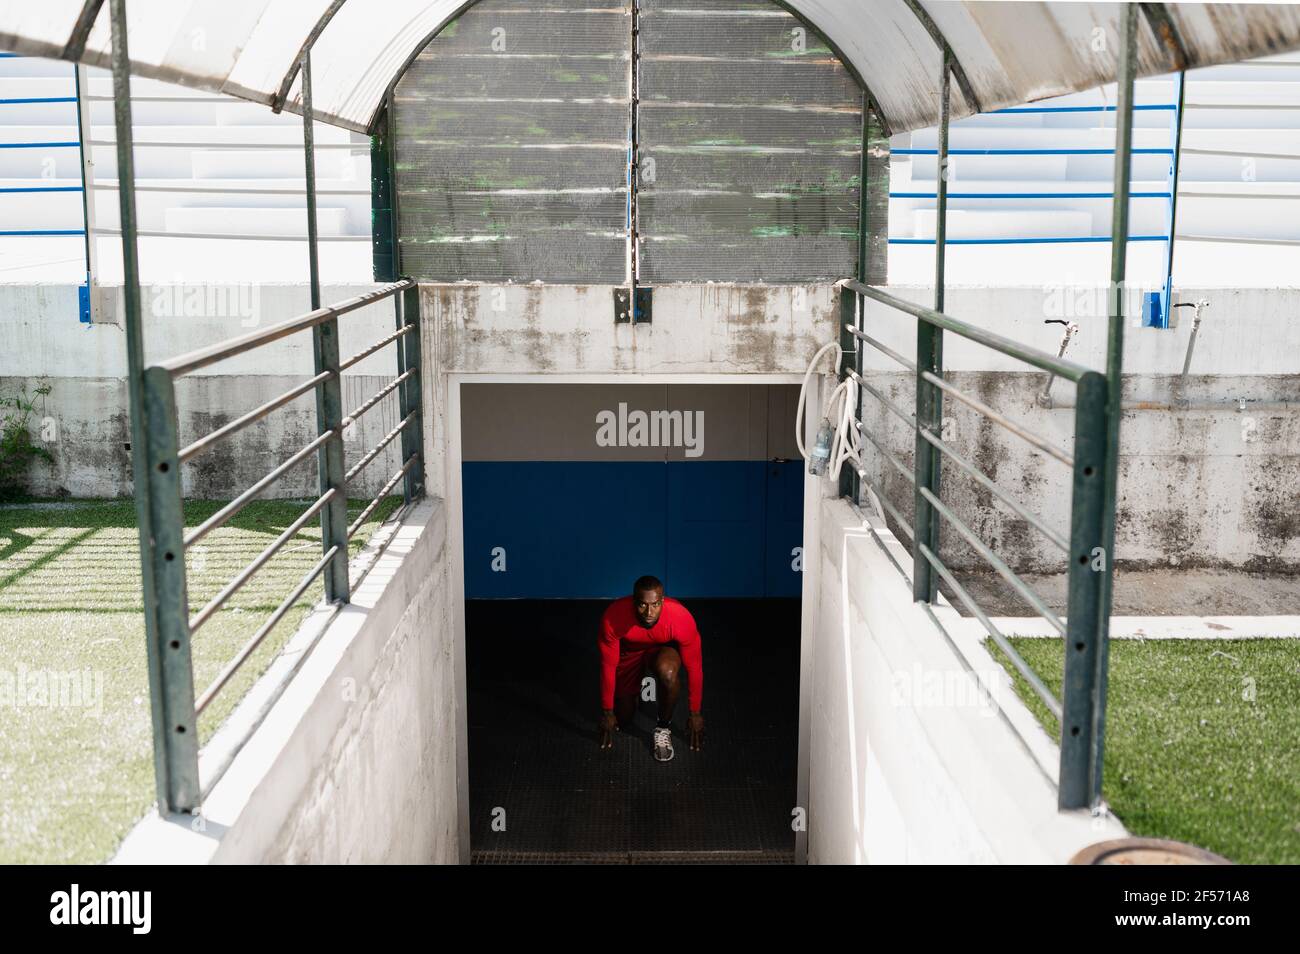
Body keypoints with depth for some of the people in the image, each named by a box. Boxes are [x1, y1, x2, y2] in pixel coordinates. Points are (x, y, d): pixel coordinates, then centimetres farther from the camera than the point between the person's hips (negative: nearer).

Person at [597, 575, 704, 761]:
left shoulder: (681, 618, -37)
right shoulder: (613, 617, -36)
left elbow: (694, 667, -22)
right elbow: (608, 666, -21)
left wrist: (695, 714, -14)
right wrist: (607, 712, -12)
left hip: (663, 649, -1)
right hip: (629, 652, 1)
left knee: (668, 672, -36)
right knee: (622, 718, 4)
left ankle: (664, 726, -9)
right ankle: (638, 684, 36)